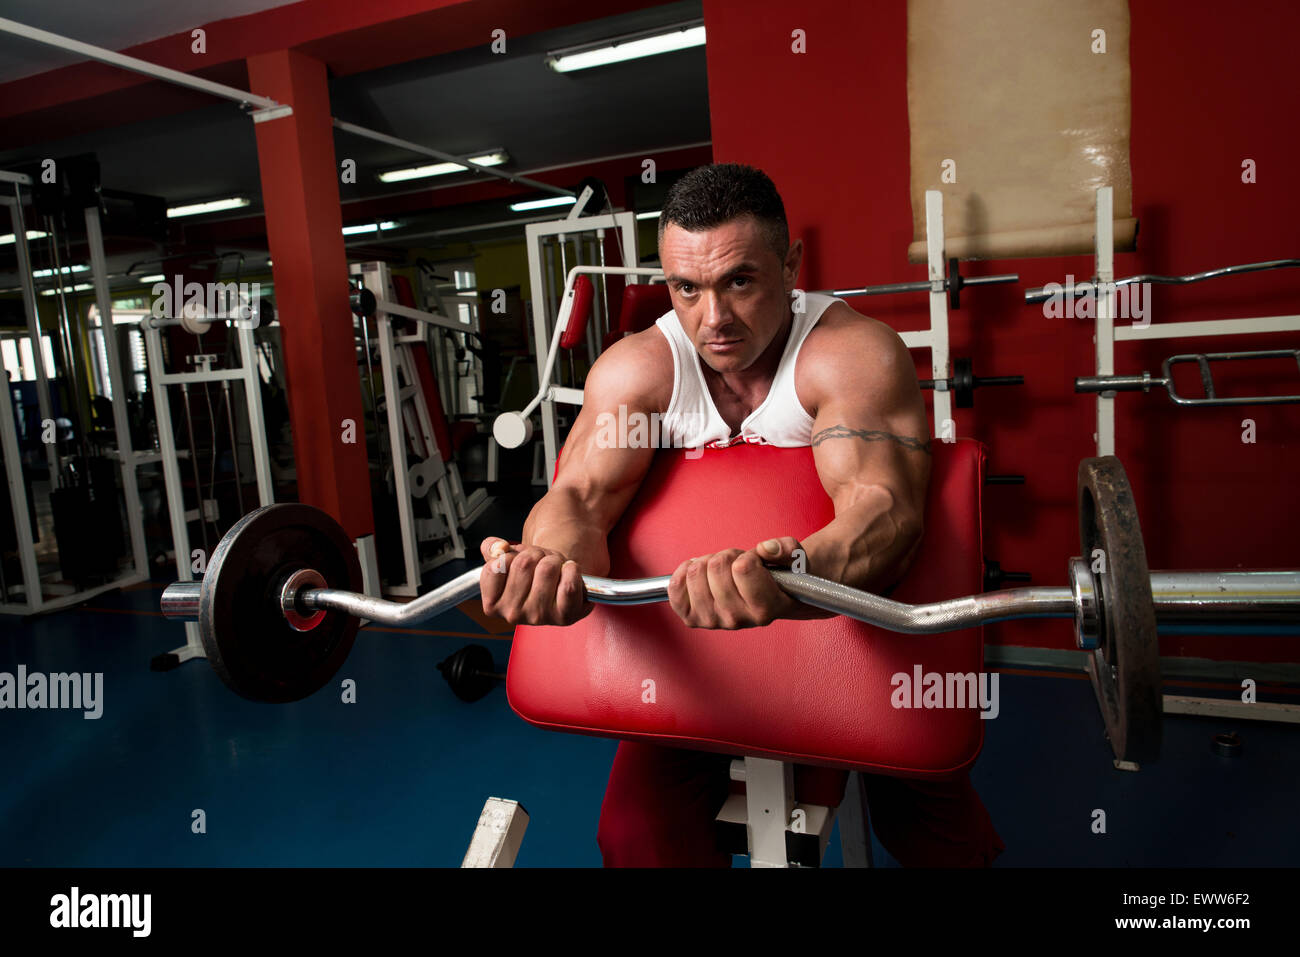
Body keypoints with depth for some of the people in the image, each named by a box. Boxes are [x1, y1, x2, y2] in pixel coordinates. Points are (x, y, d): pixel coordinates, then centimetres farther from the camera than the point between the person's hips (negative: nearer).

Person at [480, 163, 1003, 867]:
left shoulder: (856, 354, -20)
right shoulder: (636, 368, -11)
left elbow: (883, 503, -35)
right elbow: (579, 493, -22)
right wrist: (551, 560, -48)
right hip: (691, 649, 2)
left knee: (950, 838, -10)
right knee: (637, 831, -13)